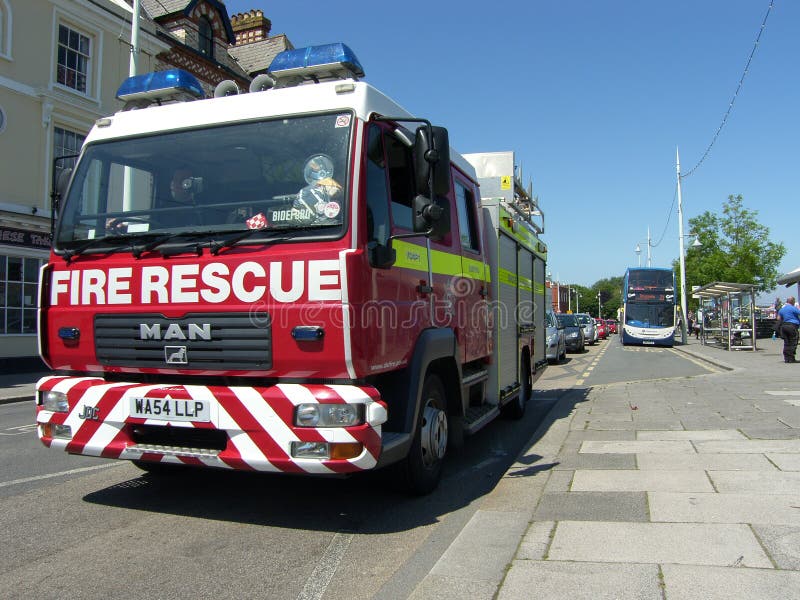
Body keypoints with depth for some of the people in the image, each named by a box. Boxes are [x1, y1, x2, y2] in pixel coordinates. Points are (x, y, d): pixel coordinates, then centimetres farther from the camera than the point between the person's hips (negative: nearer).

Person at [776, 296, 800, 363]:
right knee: (793, 343, -3)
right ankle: (791, 359, -4)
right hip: (792, 326, -7)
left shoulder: (781, 309, 14)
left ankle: (786, 358, 8)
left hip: (784, 326, 7)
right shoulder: (793, 308, -9)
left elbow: (778, 318, 16)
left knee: (786, 343, 9)